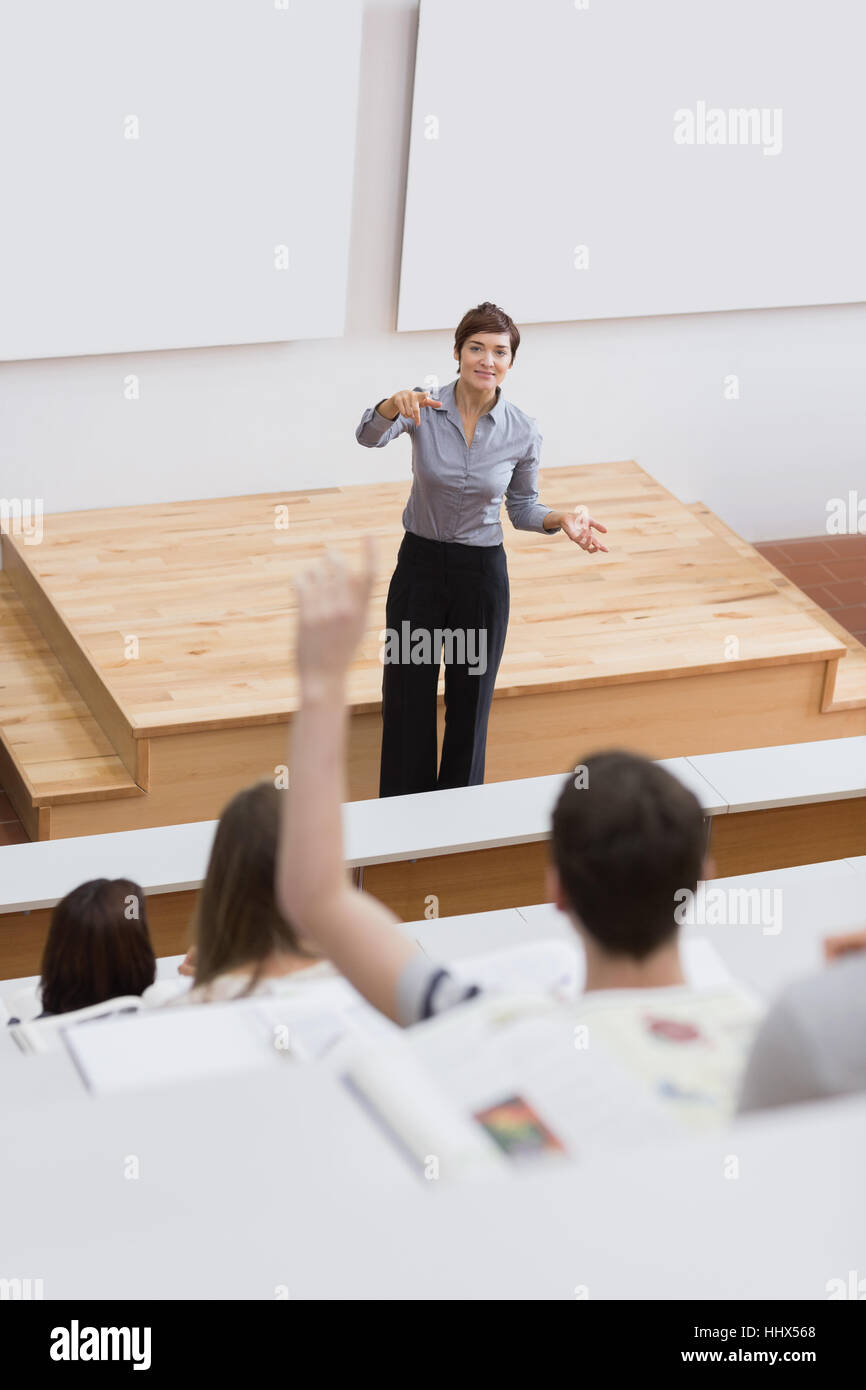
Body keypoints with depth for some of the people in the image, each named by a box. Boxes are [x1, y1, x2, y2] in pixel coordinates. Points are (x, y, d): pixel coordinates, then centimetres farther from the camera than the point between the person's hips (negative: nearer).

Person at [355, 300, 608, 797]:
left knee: (470, 707, 11)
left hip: (482, 574, 0)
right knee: (406, 704, 7)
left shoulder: (523, 433, -9)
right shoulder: (424, 410, -12)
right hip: (419, 566, 0)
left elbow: (522, 508, 4)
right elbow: (369, 436, -31)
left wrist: (562, 519, -16)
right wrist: (394, 405, -53)